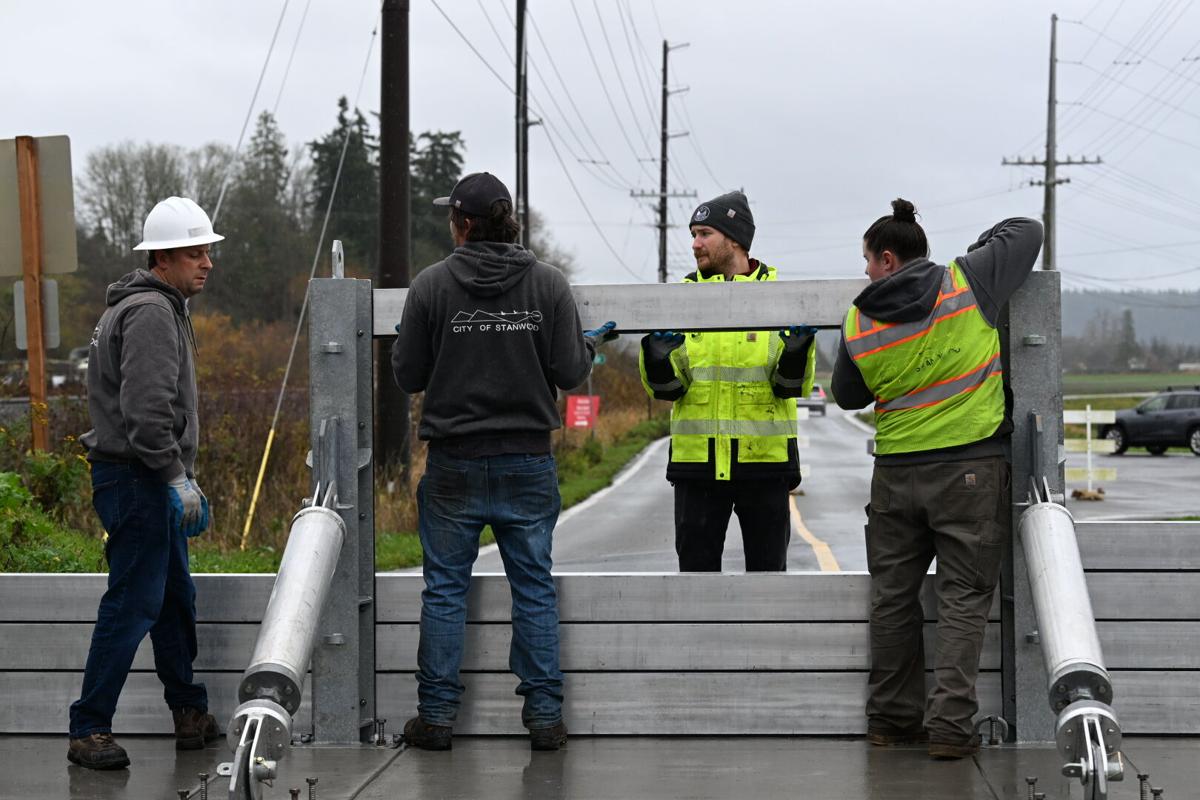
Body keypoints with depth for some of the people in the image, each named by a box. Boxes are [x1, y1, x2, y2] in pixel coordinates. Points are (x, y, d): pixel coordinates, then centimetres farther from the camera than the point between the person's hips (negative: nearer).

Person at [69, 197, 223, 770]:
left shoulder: (162, 308, 19)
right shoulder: (150, 312, -16)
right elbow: (146, 408, -25)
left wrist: (180, 475, 23)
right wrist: (177, 475, -22)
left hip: (152, 480, 11)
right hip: (137, 479, -11)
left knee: (174, 598, 17)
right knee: (133, 603, -9)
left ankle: (190, 715, 26)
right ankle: (89, 731, -6)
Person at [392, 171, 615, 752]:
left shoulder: (431, 285, -6)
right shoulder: (549, 283, -3)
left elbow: (408, 376, -2)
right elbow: (570, 371, -5)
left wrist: (403, 340, 20)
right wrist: (592, 343, 17)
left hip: (453, 463, -1)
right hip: (528, 461, 1)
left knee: (445, 589, 7)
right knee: (534, 588, 8)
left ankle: (437, 715, 10)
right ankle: (544, 714, 8)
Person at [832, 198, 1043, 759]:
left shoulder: (858, 325, -1)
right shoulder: (968, 282, -5)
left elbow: (846, 396, 14)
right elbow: (1027, 231, 8)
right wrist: (980, 251, 22)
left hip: (895, 472, 2)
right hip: (972, 466, -2)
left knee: (893, 595, 13)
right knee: (963, 595, 1)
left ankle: (890, 716, 20)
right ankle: (949, 723, -6)